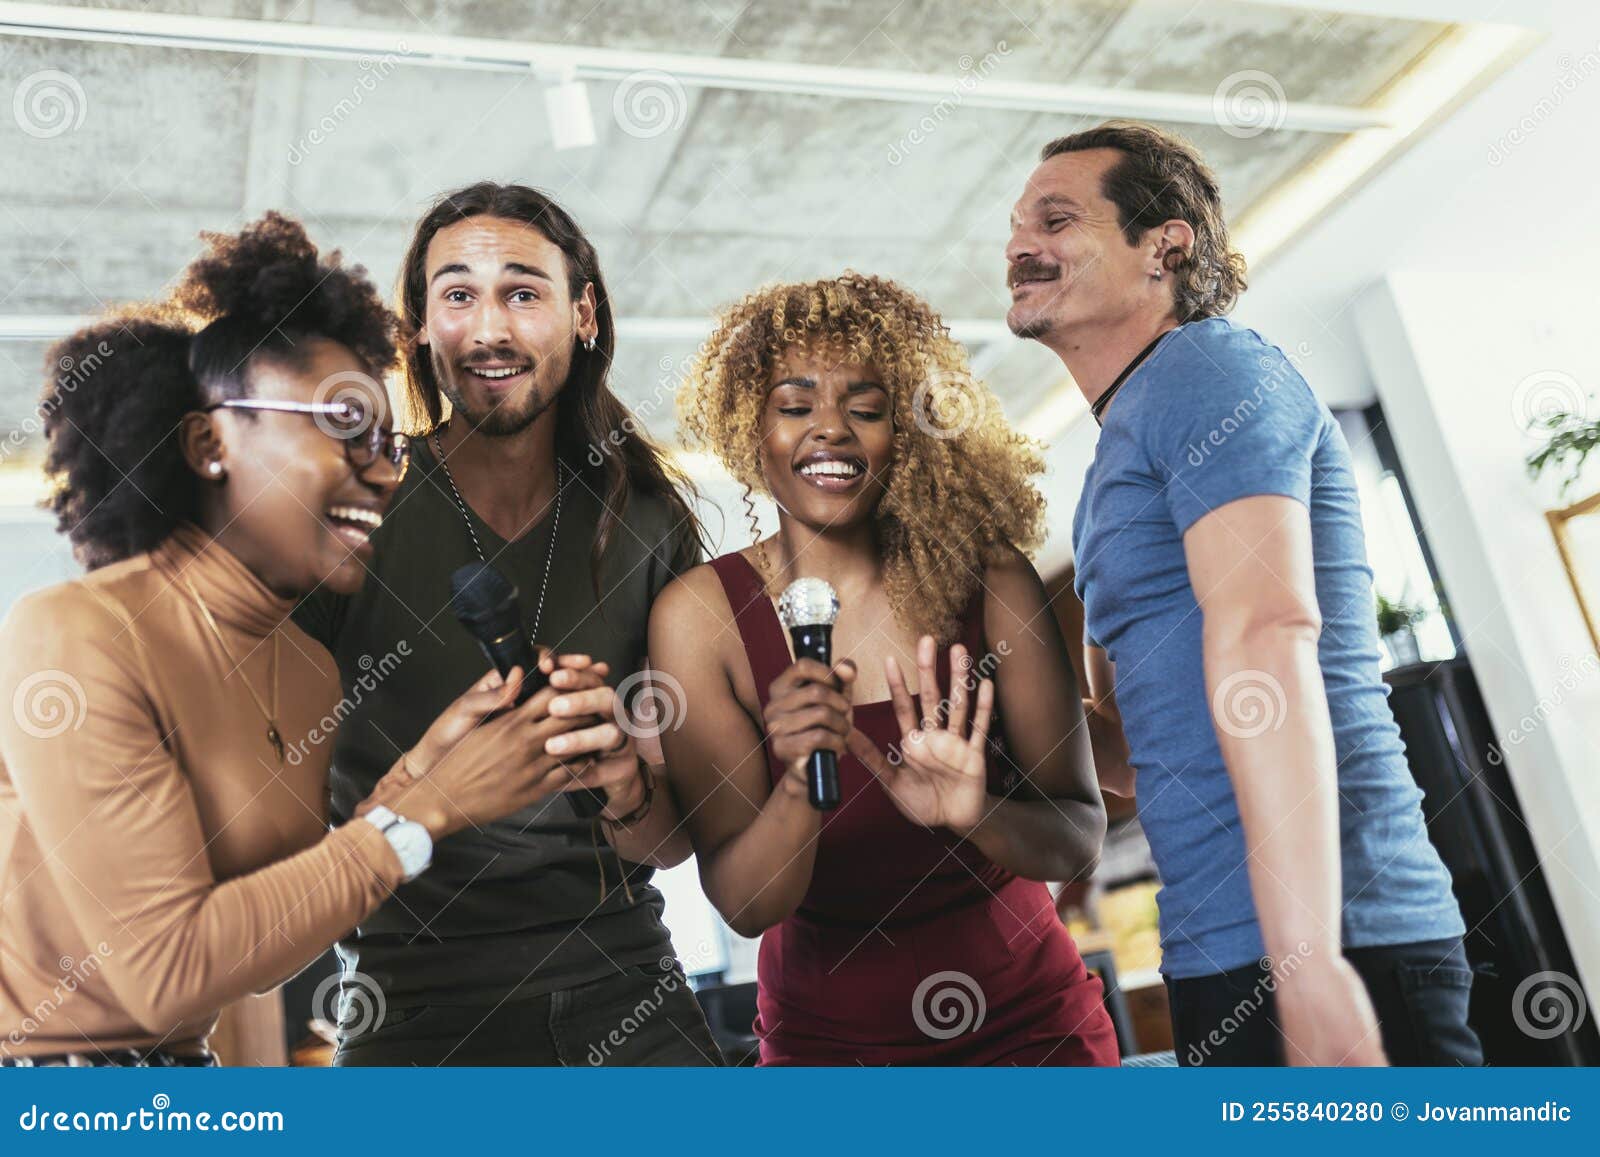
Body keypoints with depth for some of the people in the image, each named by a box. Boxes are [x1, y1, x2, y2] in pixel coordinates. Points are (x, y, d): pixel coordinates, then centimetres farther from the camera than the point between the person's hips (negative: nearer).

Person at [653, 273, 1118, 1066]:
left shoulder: (991, 580, -12)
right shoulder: (701, 614, -15)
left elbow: (1079, 841, -11)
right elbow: (741, 905, -16)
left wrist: (975, 814, -30)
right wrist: (802, 786, -34)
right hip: (827, 1037, 0)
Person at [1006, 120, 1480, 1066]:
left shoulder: (1206, 369, -7)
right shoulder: (1121, 460, 20)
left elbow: (1266, 636, -22)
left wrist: (1306, 959, -29)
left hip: (1310, 949, -9)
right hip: (1223, 952, 9)